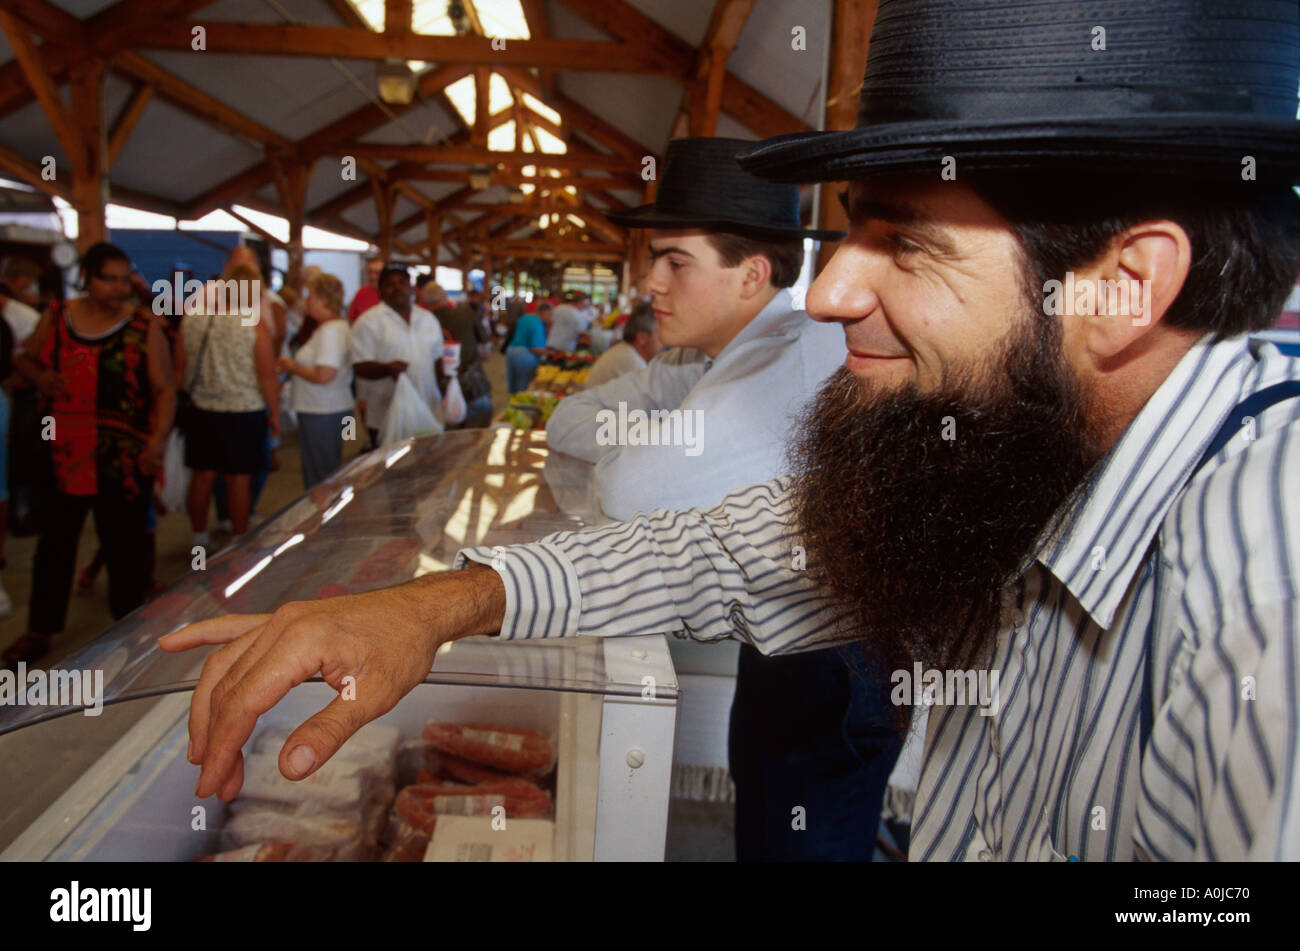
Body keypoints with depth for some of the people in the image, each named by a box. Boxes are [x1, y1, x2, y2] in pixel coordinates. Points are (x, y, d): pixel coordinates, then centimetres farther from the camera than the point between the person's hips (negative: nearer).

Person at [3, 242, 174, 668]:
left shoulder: (145, 326, -2)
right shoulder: (56, 318, 5)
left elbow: (164, 390, -3)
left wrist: (159, 437, -17)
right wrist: (39, 377, -3)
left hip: (126, 460, -2)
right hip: (63, 456, 3)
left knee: (124, 545, 7)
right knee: (54, 543, 11)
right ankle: (40, 630, 26)